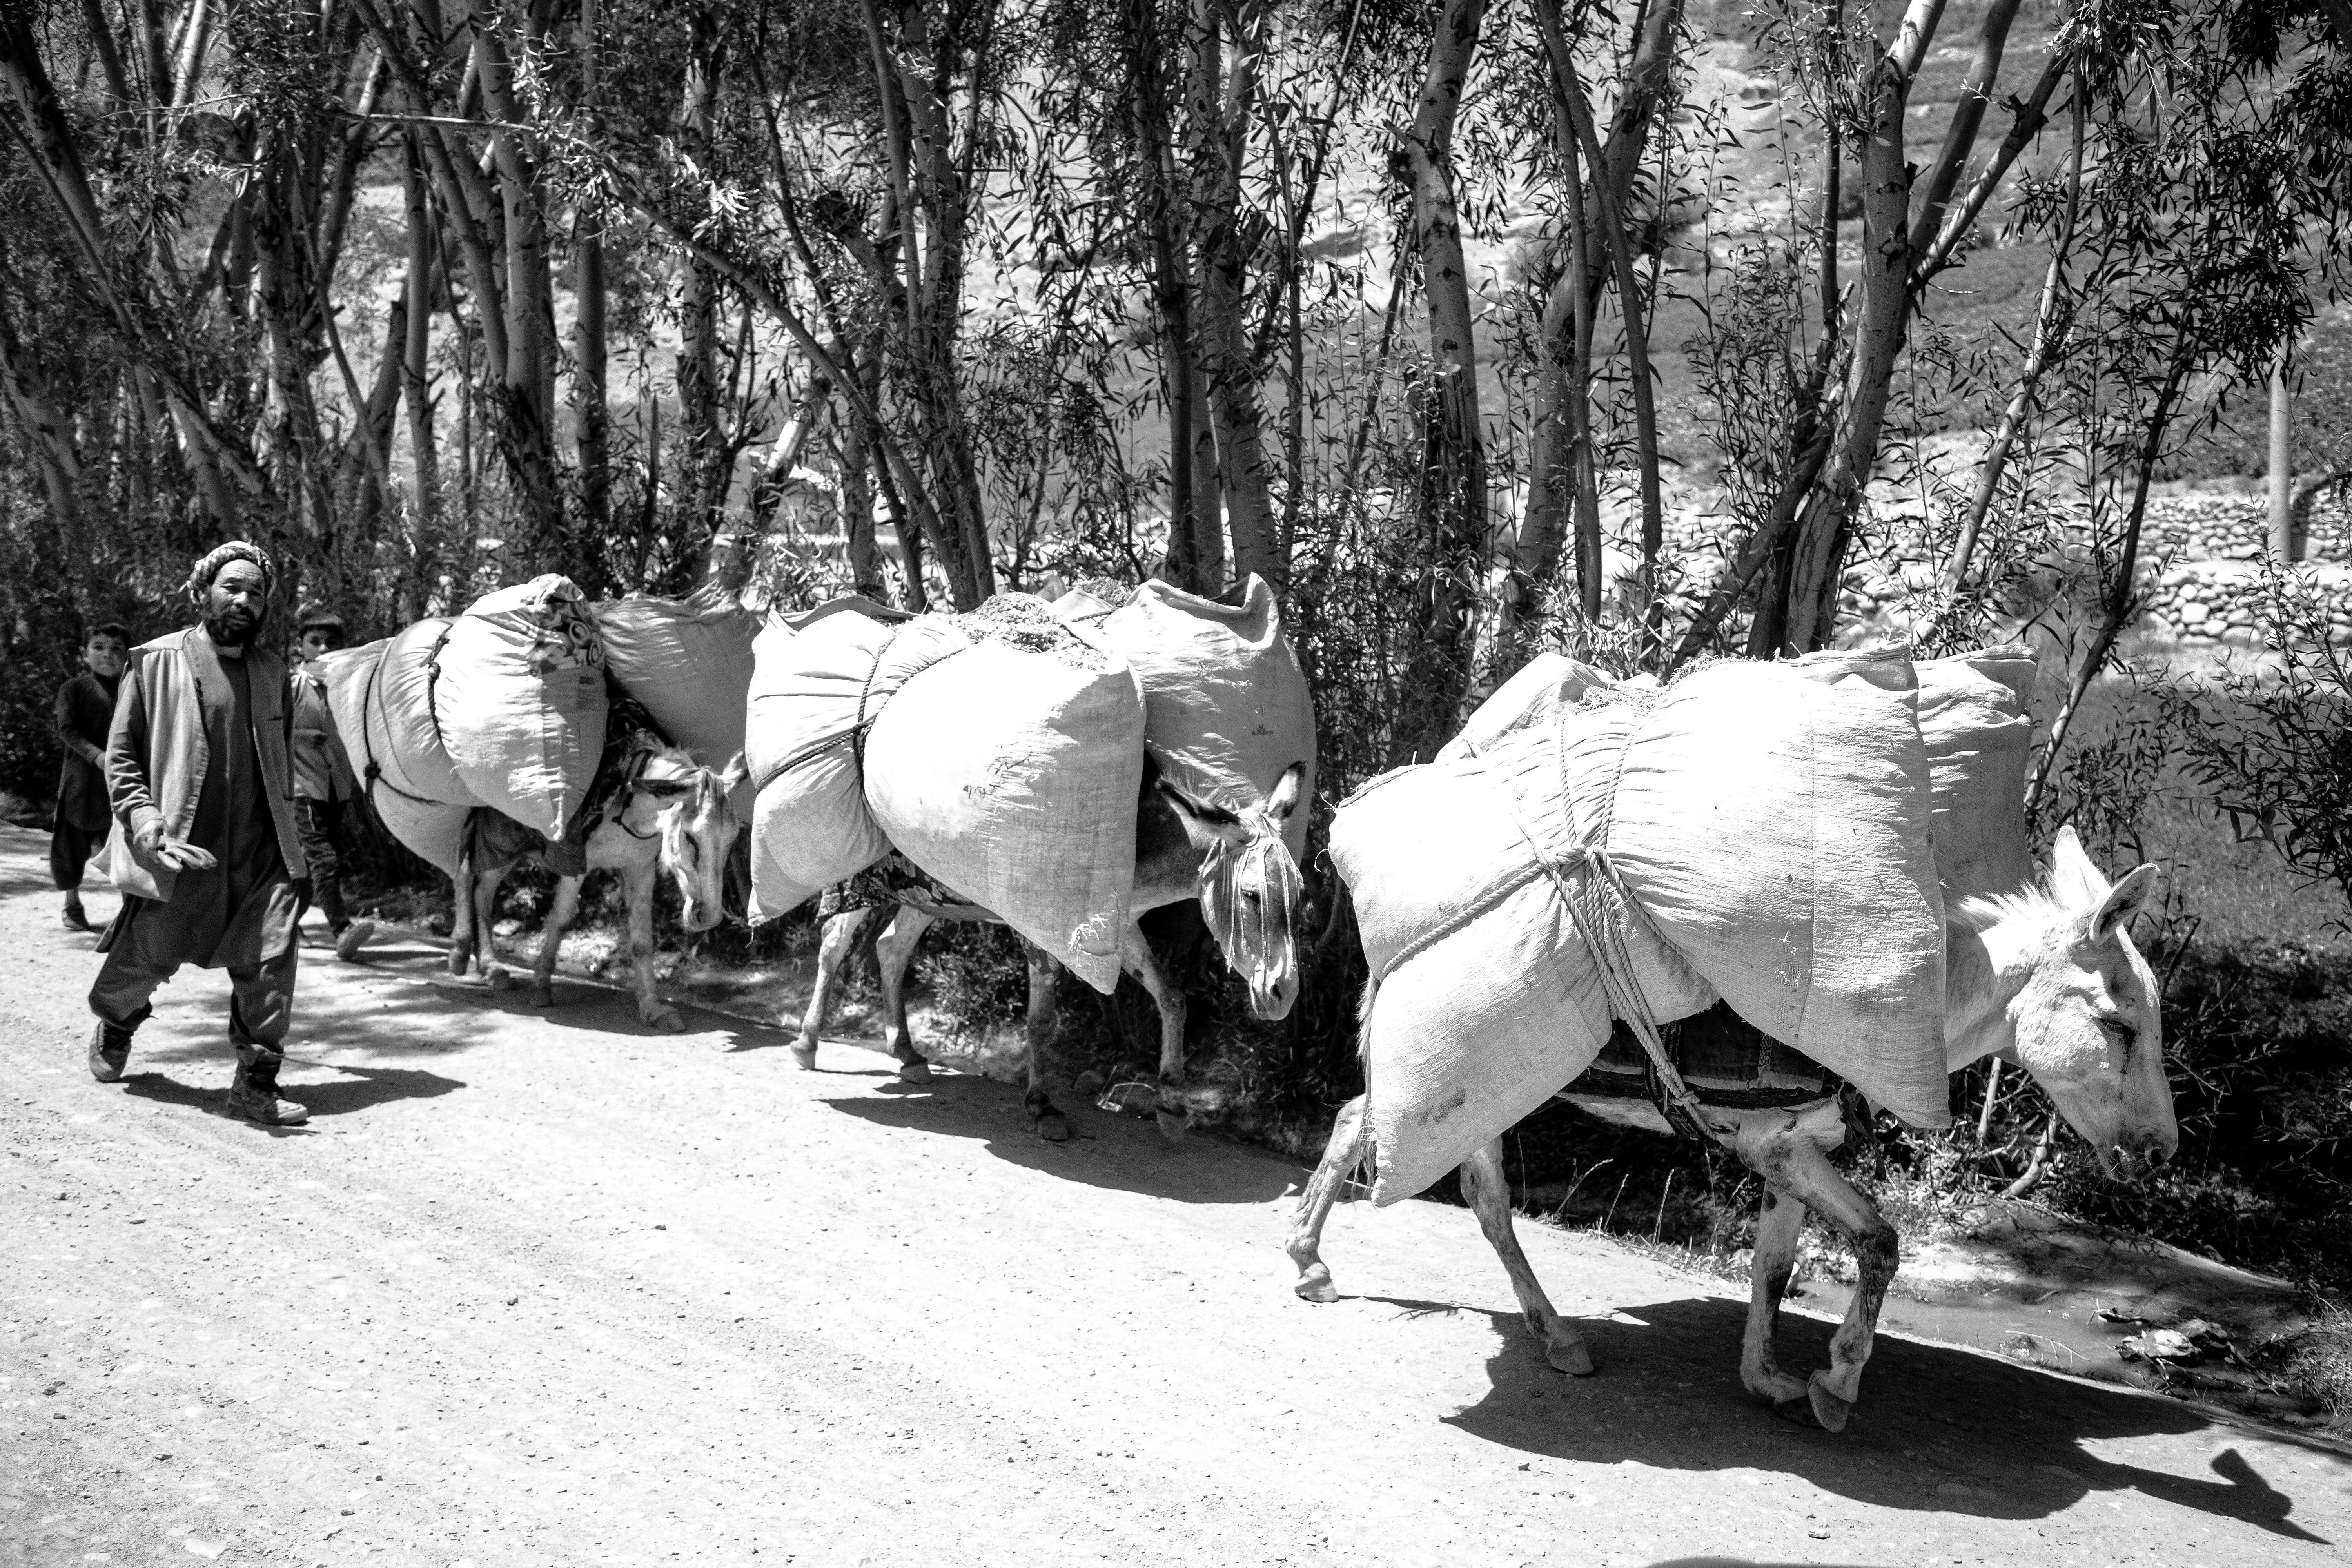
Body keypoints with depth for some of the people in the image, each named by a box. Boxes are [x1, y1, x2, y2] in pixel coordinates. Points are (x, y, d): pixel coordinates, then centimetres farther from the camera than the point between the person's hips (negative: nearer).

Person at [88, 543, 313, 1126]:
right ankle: (115, 1025, 45)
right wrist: (147, 823, -15)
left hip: (262, 849, 3)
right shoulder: (156, 662, -3)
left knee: (271, 960, -8)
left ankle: (257, 1082, 1)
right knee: (148, 955, 12)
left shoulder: (272, 670, 11)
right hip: (181, 851, -3)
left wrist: (286, 822, 15)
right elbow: (121, 754, -3)